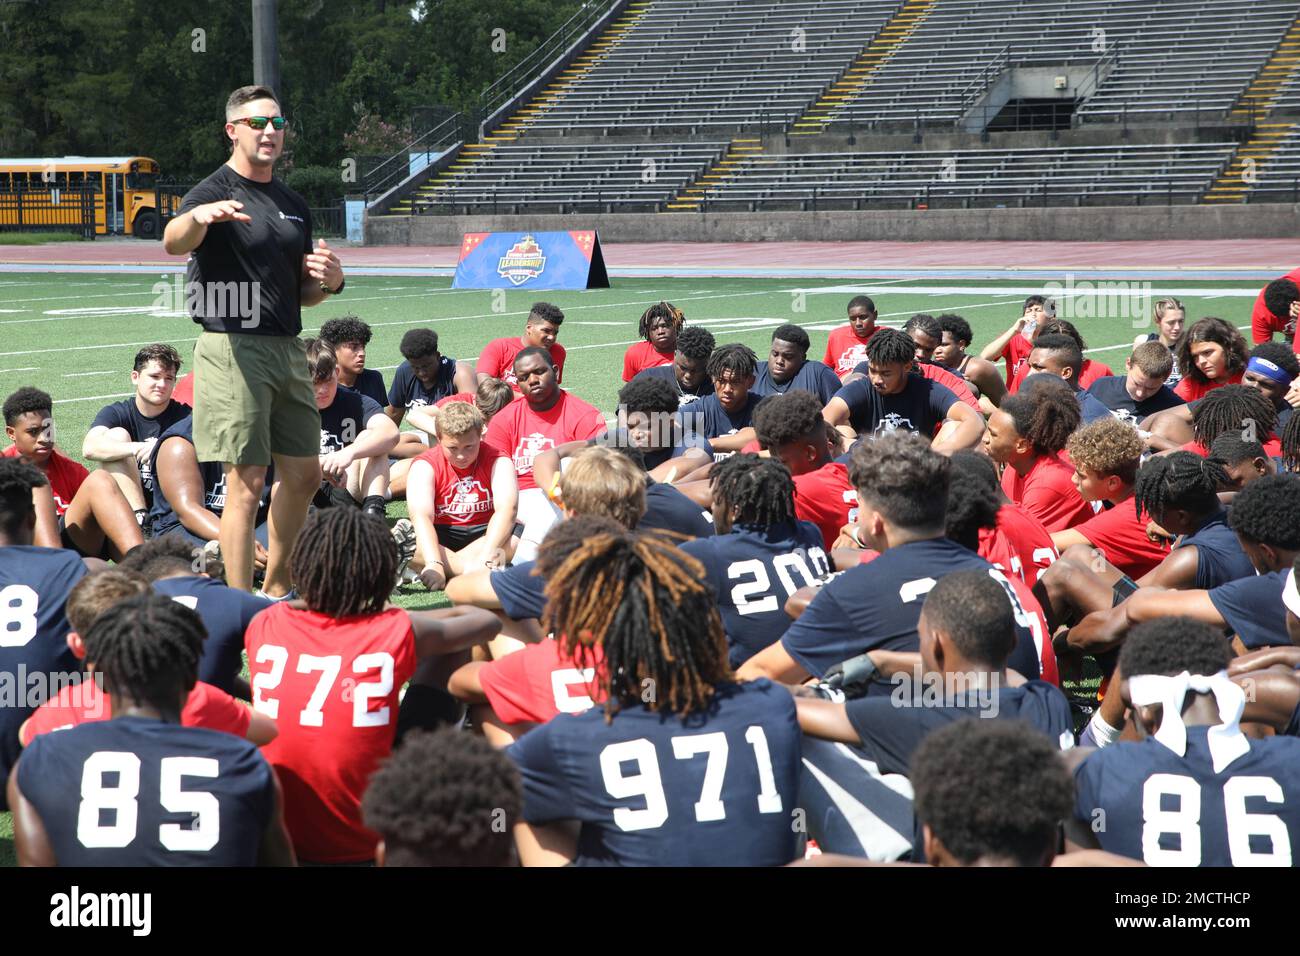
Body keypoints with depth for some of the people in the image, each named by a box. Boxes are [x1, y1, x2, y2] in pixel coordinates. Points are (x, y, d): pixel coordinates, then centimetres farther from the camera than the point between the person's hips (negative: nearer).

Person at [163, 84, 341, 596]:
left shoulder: (294, 204, 17)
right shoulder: (214, 193, -5)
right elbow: (173, 242, -28)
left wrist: (328, 282, 1)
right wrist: (197, 217, -51)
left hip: (287, 349, 7)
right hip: (233, 347, -7)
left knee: (303, 473, 13)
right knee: (248, 481, -8)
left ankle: (277, 588, 29)